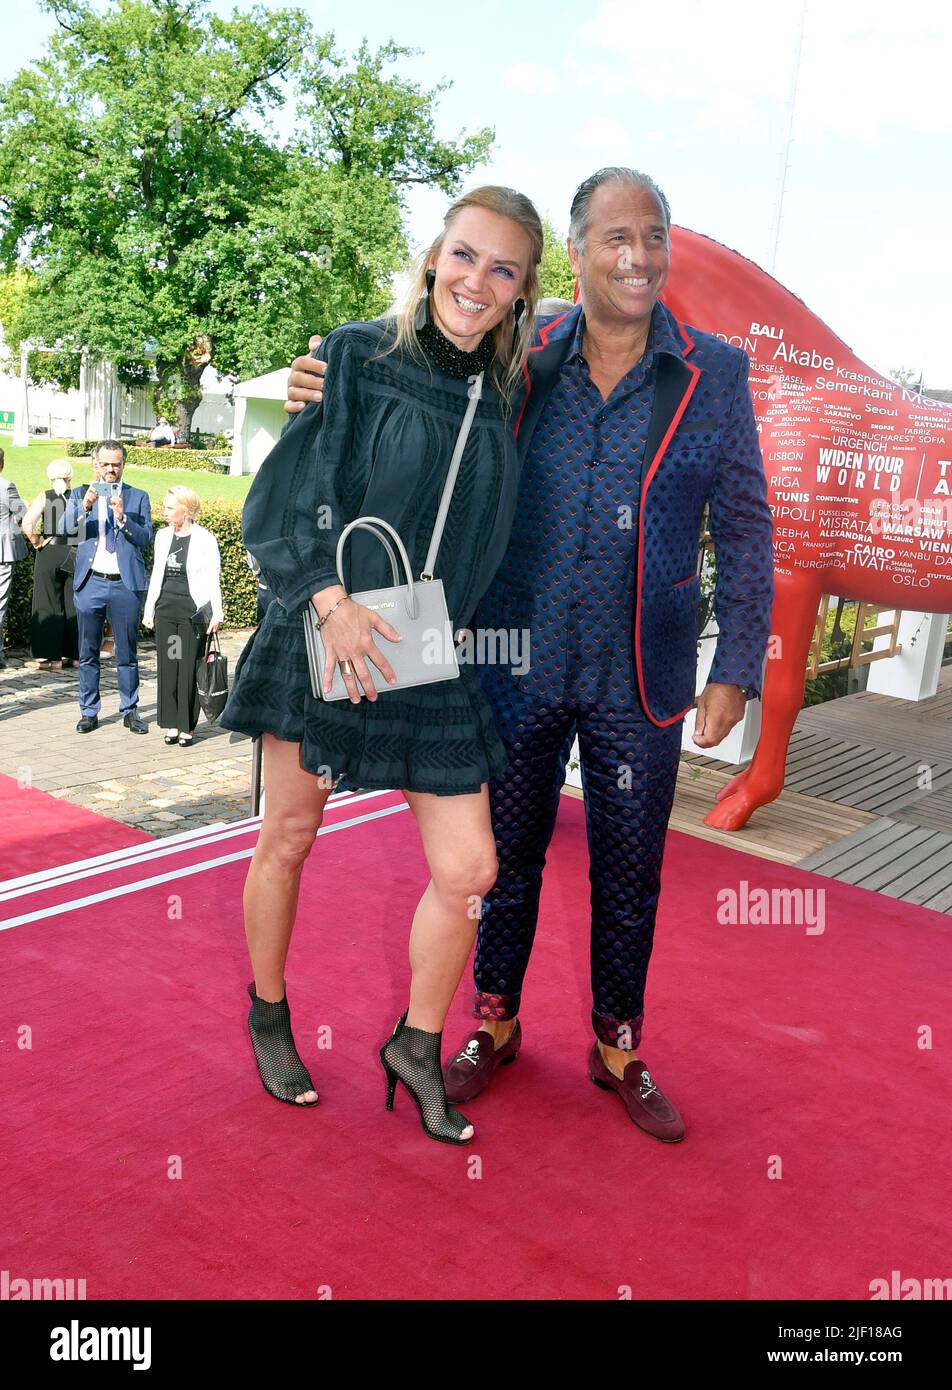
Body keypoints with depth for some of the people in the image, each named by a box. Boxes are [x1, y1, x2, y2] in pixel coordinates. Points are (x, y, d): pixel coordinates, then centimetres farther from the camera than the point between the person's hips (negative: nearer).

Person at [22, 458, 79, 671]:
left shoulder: (43, 497, -3)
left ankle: (52, 658, 4)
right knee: (73, 606, 10)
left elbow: (27, 524, -15)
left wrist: (36, 542, -2)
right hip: (75, 554, 2)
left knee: (48, 606, 5)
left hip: (48, 553, -2)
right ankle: (74, 655, 15)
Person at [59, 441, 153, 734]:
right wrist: (84, 506, -19)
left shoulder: (138, 497, 8)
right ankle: (89, 712, 15)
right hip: (90, 583, 1)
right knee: (88, 653, 6)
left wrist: (123, 517, -16)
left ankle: (130, 711, 14)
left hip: (126, 585, -1)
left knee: (127, 653, 5)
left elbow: (146, 539, -2)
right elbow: (63, 529, -5)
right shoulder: (78, 495, 10)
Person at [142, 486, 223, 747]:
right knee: (167, 666, 6)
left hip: (193, 611, -5)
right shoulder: (163, 536, 11)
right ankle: (171, 724, 14)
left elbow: (213, 578, -8)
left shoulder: (205, 539, -6)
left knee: (189, 669, -1)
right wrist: (149, 609, 17)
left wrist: (216, 613, -15)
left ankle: (187, 727, 8)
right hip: (166, 610, 5)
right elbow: (156, 575, 18)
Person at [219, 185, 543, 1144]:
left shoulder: (504, 395, 7)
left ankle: (416, 1045, 24)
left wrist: (458, 624, 7)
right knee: (288, 841, 11)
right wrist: (332, 601, -21)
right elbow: (283, 500, -9)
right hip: (321, 641, -3)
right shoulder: (358, 356, -6)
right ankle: (267, 1017, 37)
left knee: (469, 867, 0)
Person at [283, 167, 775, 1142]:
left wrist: (737, 667, -4)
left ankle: (617, 1047, 35)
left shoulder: (714, 375, -3)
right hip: (519, 666, 1)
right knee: (507, 859, 15)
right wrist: (327, 395, -9)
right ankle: (494, 1024, 38)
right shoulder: (517, 363, -2)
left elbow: (744, 531, 0)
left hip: (641, 683, 0)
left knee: (628, 877, 13)